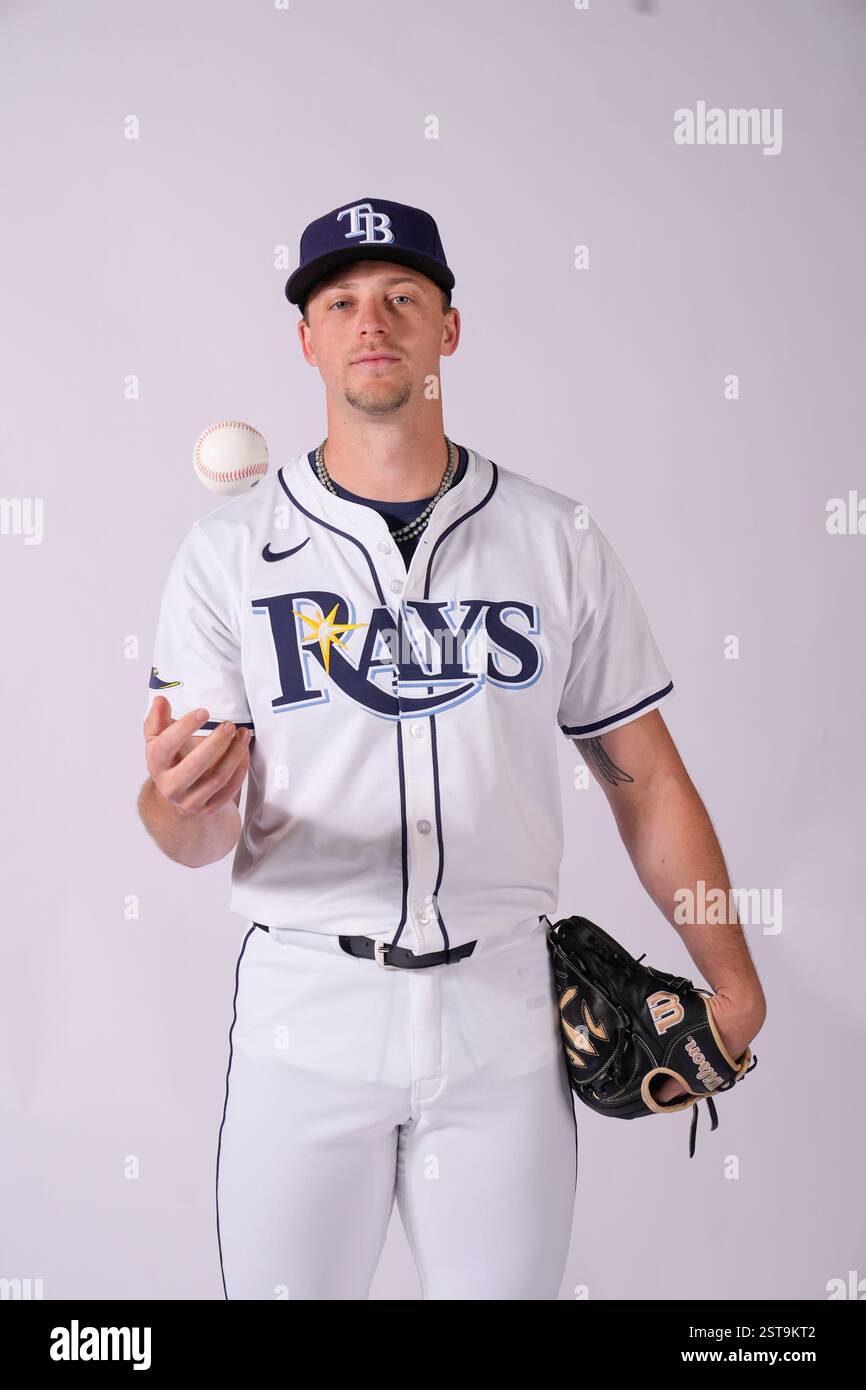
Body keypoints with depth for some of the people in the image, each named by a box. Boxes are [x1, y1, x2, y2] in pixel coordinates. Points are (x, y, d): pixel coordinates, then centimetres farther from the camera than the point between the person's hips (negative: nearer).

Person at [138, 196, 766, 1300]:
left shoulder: (559, 540, 3)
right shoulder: (229, 550, 0)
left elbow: (643, 774, 5)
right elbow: (194, 834, -4)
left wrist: (730, 979, 2)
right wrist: (184, 807, -26)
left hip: (504, 1016, 1)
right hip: (303, 1011, 0)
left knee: (507, 1281, 13)